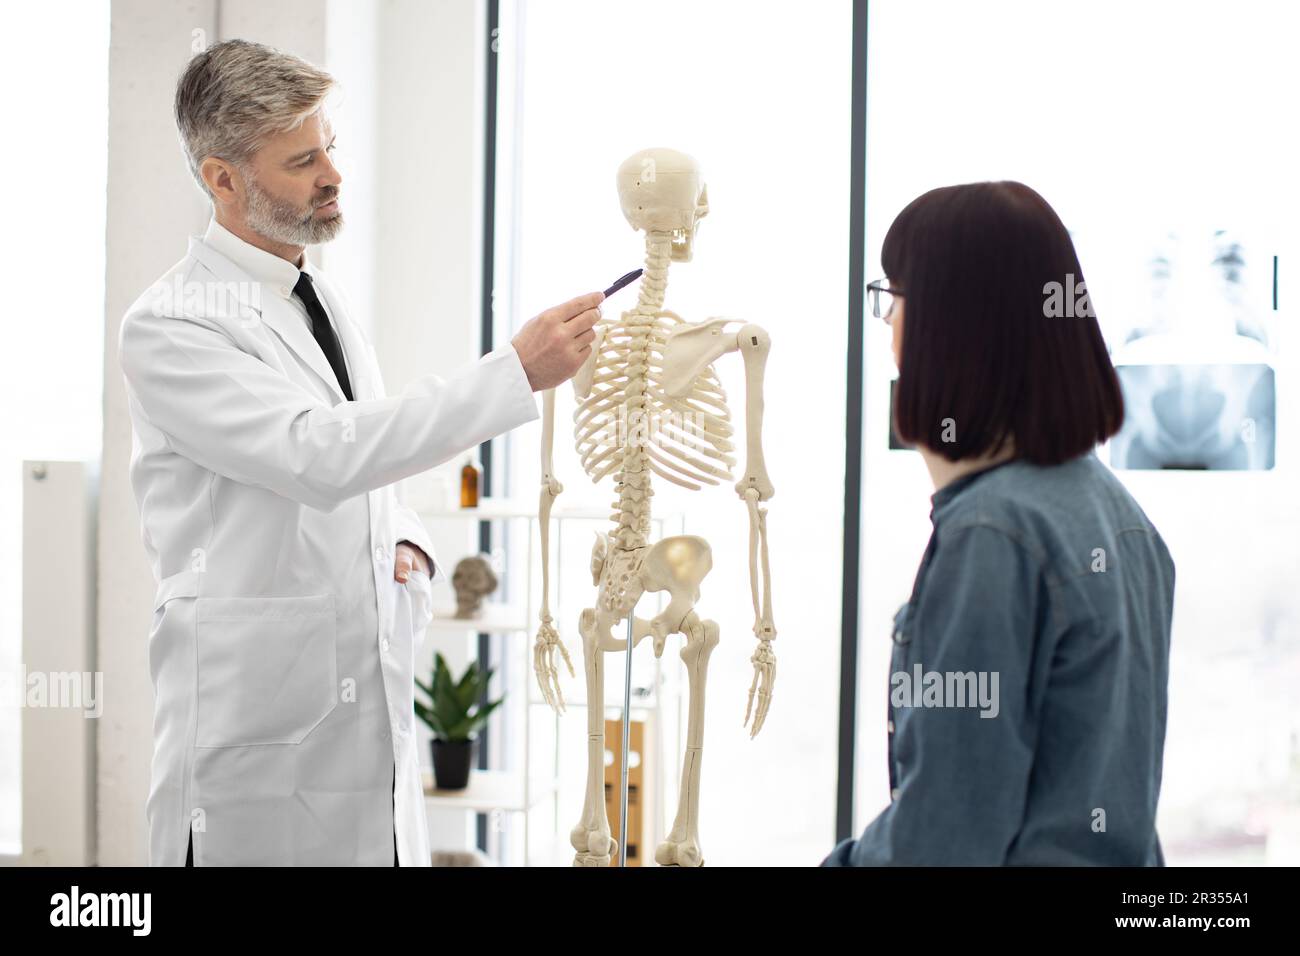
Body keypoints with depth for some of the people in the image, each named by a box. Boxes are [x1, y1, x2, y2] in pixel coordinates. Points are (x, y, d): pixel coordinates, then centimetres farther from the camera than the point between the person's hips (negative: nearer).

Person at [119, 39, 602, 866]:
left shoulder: (323, 300, 15)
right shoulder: (168, 326, -11)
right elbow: (317, 455, -23)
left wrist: (408, 547, 3)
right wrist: (516, 372, -26)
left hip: (376, 704, 7)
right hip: (255, 722, -7)